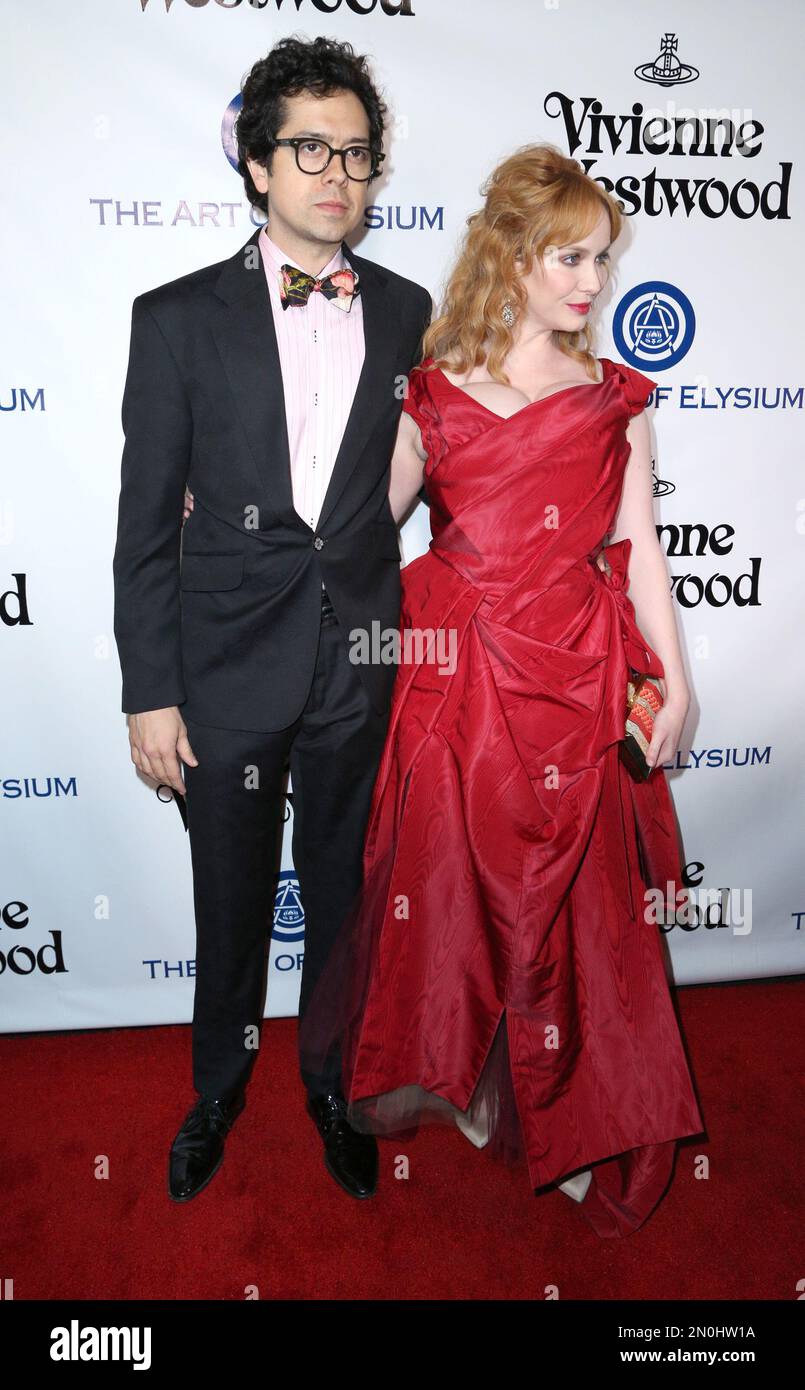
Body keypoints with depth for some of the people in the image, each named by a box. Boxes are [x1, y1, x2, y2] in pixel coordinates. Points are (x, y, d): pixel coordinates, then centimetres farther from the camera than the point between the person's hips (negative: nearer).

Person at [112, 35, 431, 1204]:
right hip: (228, 664, -1)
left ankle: (331, 1083, 42)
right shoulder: (179, 318, -3)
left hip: (361, 666, 2)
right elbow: (146, 524, -4)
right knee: (231, 902, 14)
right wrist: (149, 693, -6)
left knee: (342, 891, 17)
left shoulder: (406, 311, 4)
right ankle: (219, 1088, 41)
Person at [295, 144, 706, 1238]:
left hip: (582, 677, 1)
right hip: (458, 675, -1)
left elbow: (637, 548, 6)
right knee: (445, 880, 7)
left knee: (575, 893, 8)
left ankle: (561, 1113, 31)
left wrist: (672, 680, 1)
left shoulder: (617, 398, 8)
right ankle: (438, 1071, 36)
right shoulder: (433, 392, 4)